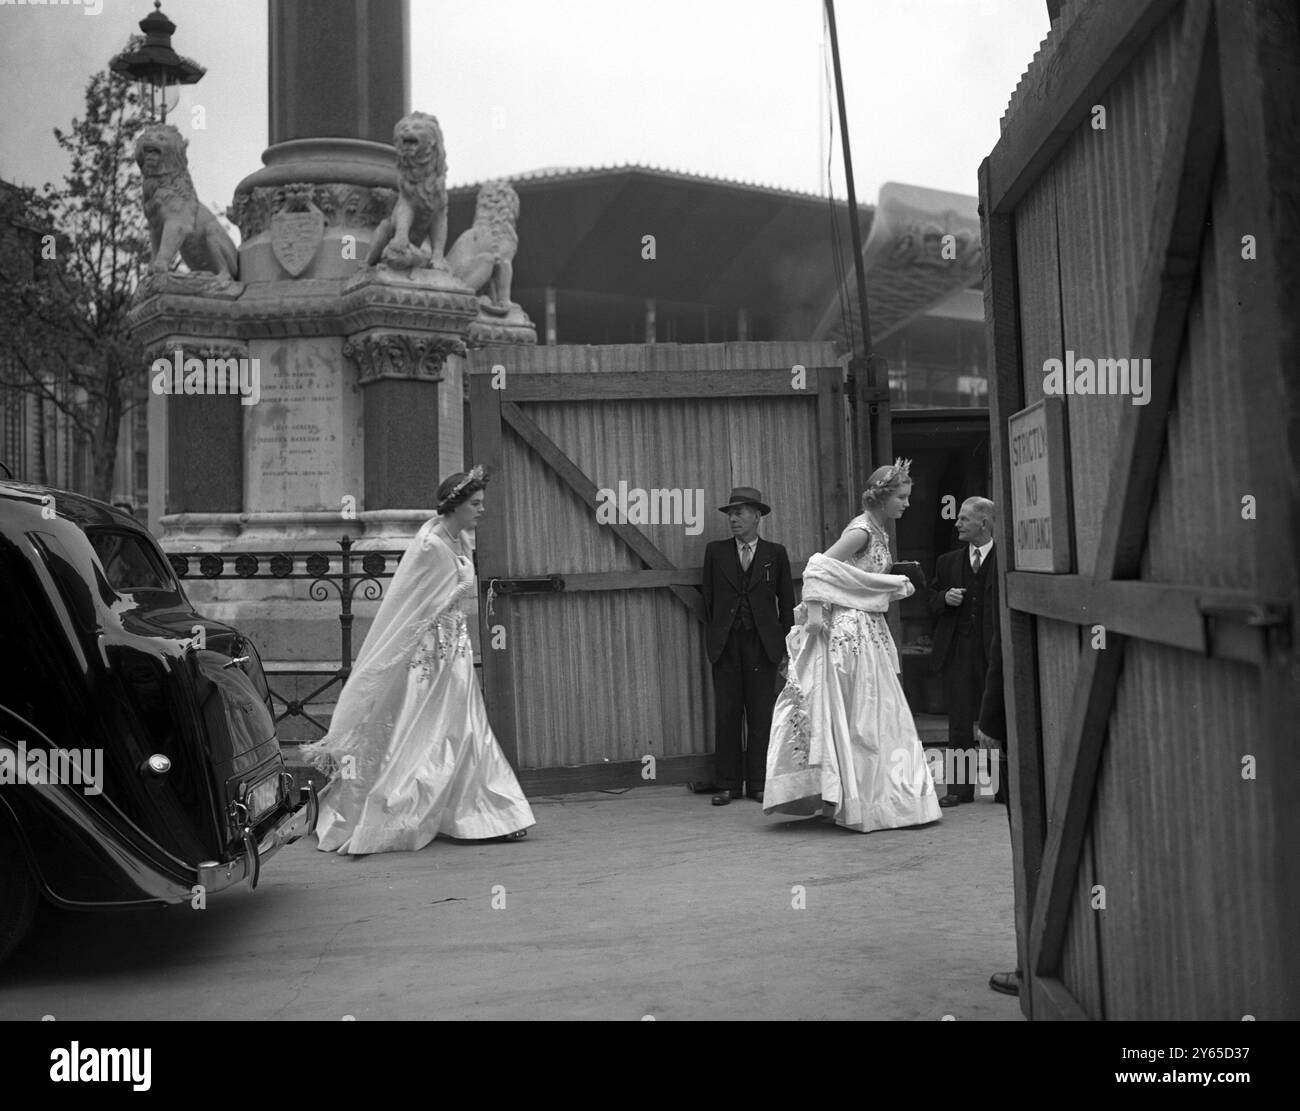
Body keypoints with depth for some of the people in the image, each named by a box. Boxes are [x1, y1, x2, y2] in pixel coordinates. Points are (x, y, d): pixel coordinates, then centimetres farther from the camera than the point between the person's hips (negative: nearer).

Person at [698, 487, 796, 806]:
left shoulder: (775, 554, 7)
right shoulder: (715, 551, 10)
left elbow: (787, 601, 9)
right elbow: (708, 597, 12)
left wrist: (785, 644, 4)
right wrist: (714, 635, 7)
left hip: (763, 644, -1)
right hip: (726, 645, 1)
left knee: (761, 715, 1)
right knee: (726, 714, 1)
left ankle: (758, 783, 9)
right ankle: (728, 784, 9)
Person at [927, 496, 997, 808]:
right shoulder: (948, 561, 14)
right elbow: (932, 601, 18)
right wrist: (944, 598, -4)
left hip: (994, 650, -3)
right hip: (957, 650, 4)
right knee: (959, 720, 5)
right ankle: (960, 787, 12)